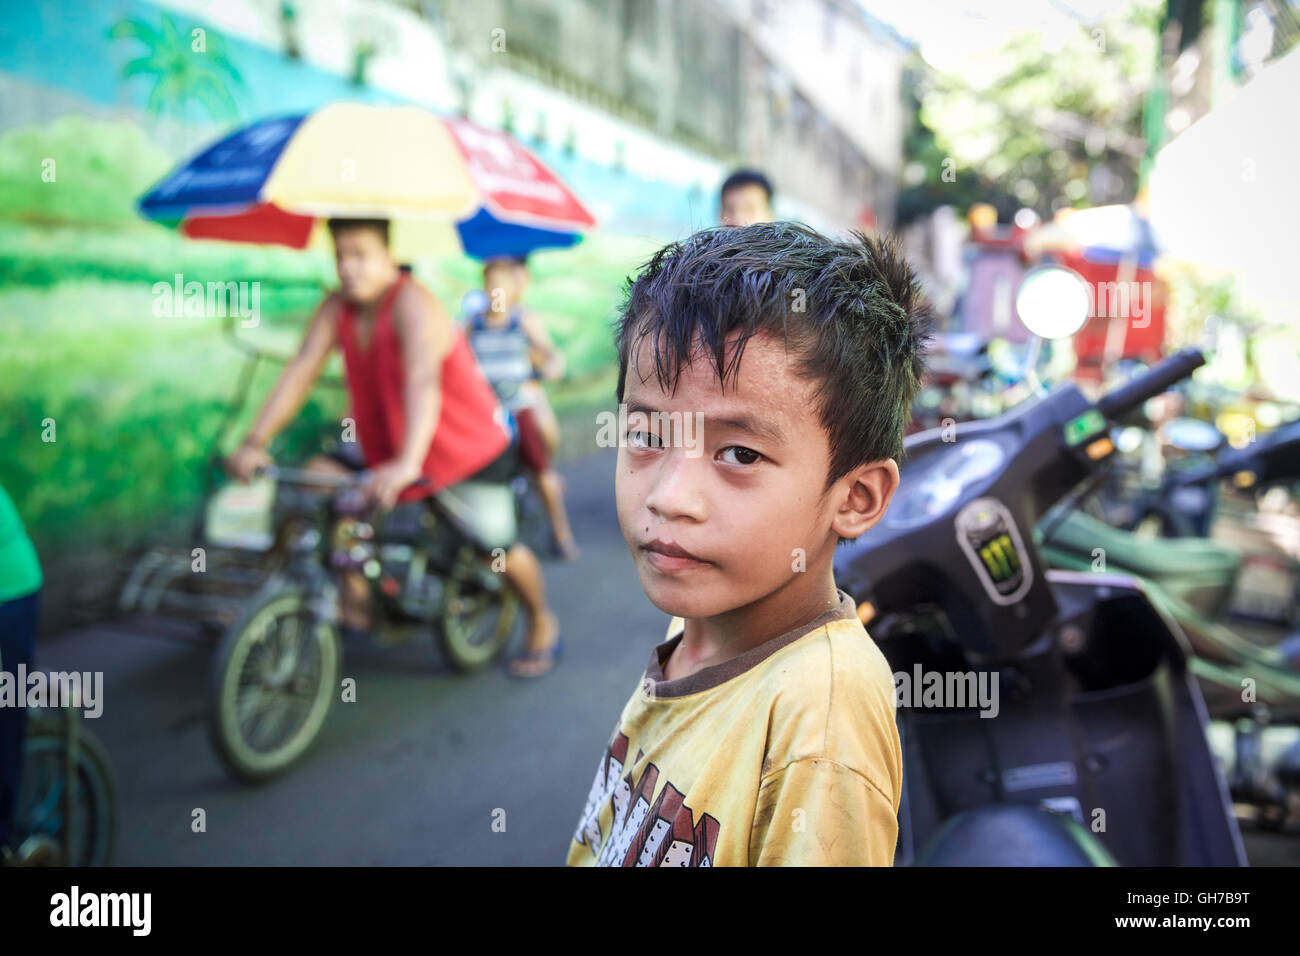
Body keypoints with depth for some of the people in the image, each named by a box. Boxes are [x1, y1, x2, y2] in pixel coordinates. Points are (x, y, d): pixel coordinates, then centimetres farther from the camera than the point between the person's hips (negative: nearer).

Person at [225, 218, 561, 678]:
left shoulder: (414, 305, -27)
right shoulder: (336, 308, -7)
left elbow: (423, 381, -41)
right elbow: (300, 370, -13)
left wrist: (408, 463, -55)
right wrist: (255, 442, -24)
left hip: (471, 449, -6)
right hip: (386, 444, 7)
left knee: (495, 545, -9)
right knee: (317, 476, -8)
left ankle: (542, 624, 22)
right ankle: (354, 598, 5)